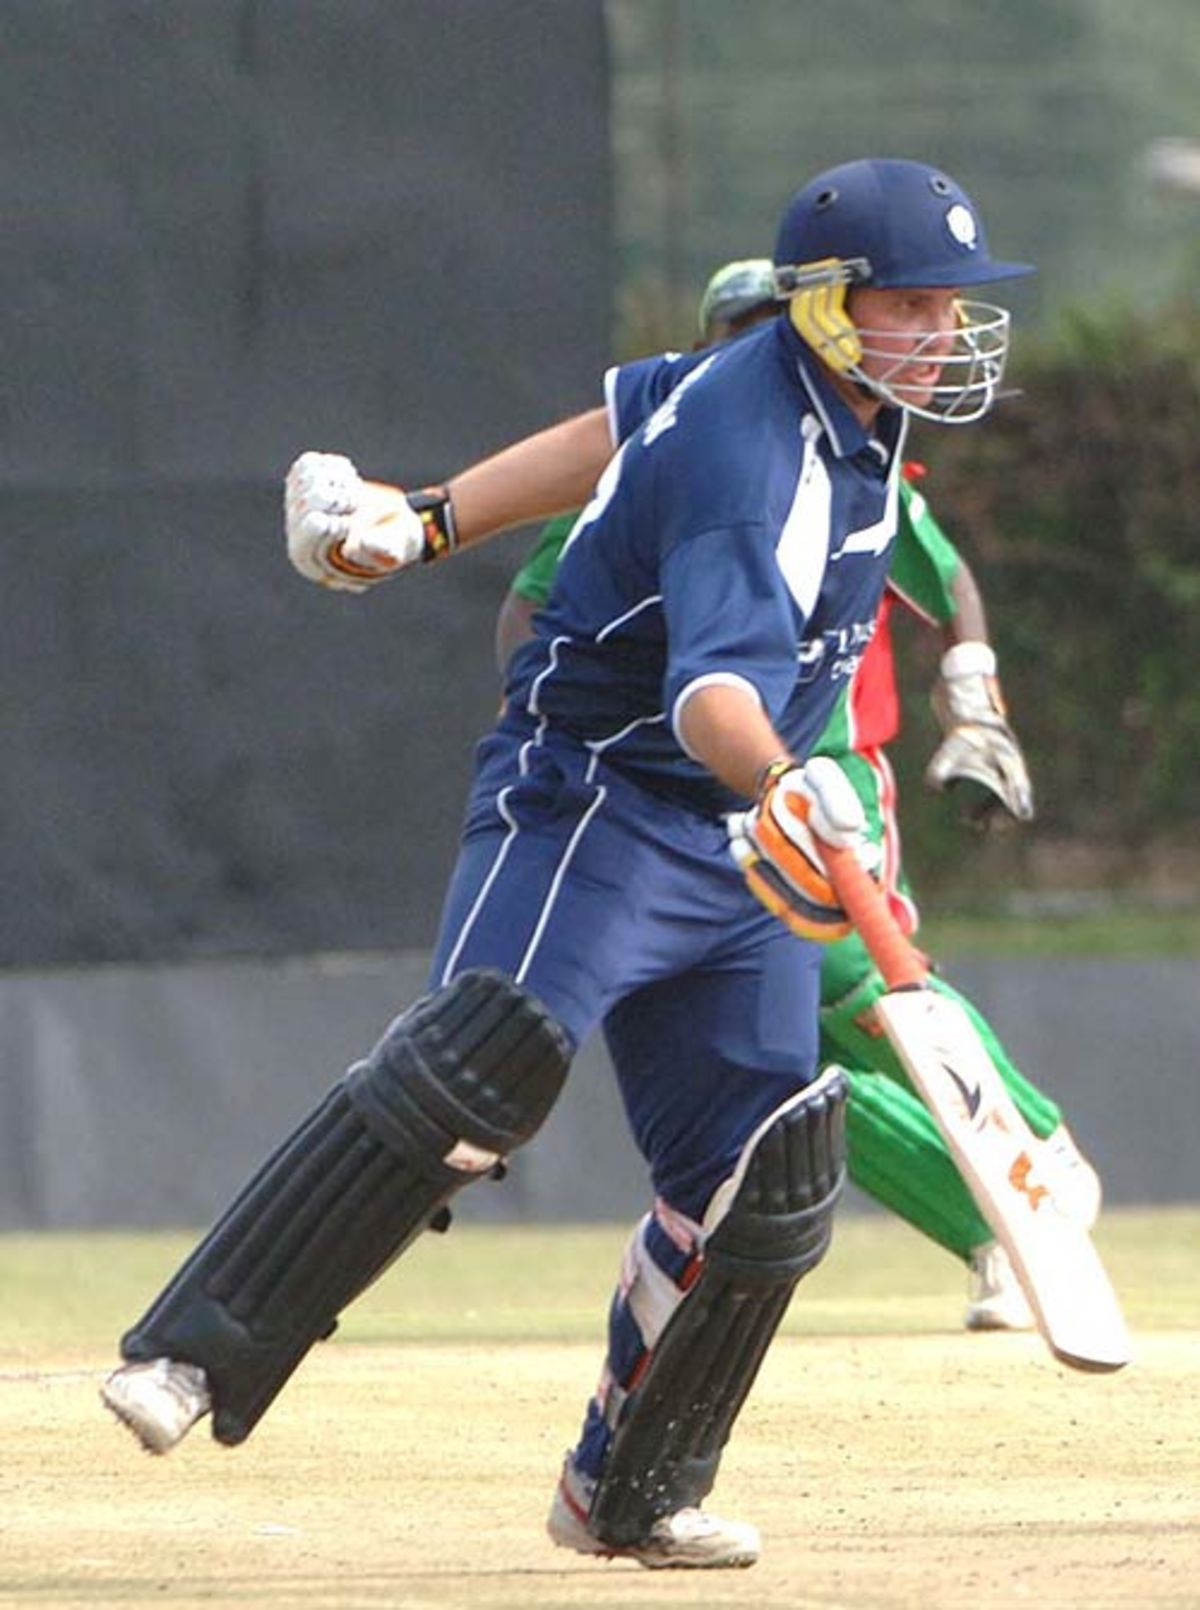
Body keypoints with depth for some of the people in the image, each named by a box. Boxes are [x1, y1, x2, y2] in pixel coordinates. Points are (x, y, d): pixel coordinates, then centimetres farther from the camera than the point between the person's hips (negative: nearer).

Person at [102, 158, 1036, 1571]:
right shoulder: (751, 455, -25)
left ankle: (632, 1492, 14)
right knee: (486, 1056, -29)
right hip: (593, 798, -9)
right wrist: (775, 790, -60)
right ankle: (190, 1358, -32)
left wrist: (433, 523, 22)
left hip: (733, 852, 9)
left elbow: (621, 435, 17)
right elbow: (718, 682, -41)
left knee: (768, 1177, 1)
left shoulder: (847, 394, 5)